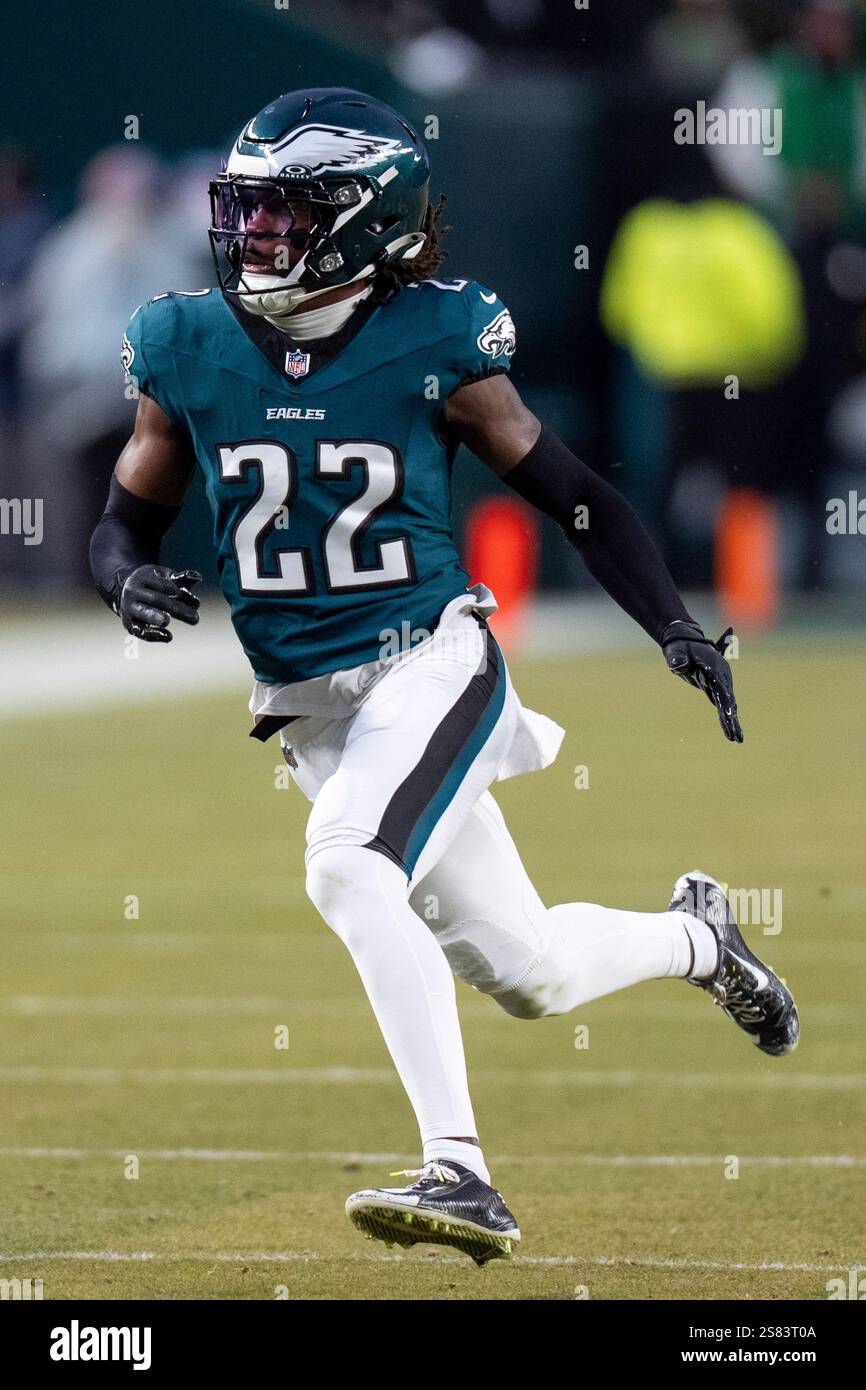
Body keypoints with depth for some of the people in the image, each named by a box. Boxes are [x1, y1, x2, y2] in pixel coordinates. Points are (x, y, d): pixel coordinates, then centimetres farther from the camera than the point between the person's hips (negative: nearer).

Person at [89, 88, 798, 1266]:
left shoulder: (435, 343, -8)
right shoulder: (189, 351, 0)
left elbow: (571, 495, 1)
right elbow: (125, 520, 10)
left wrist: (675, 626, -6)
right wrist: (132, 580, -14)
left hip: (430, 665, -4)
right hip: (310, 711, 4)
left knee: (349, 867, -32)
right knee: (525, 973, 11)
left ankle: (459, 1173, -32)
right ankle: (693, 937, 44)